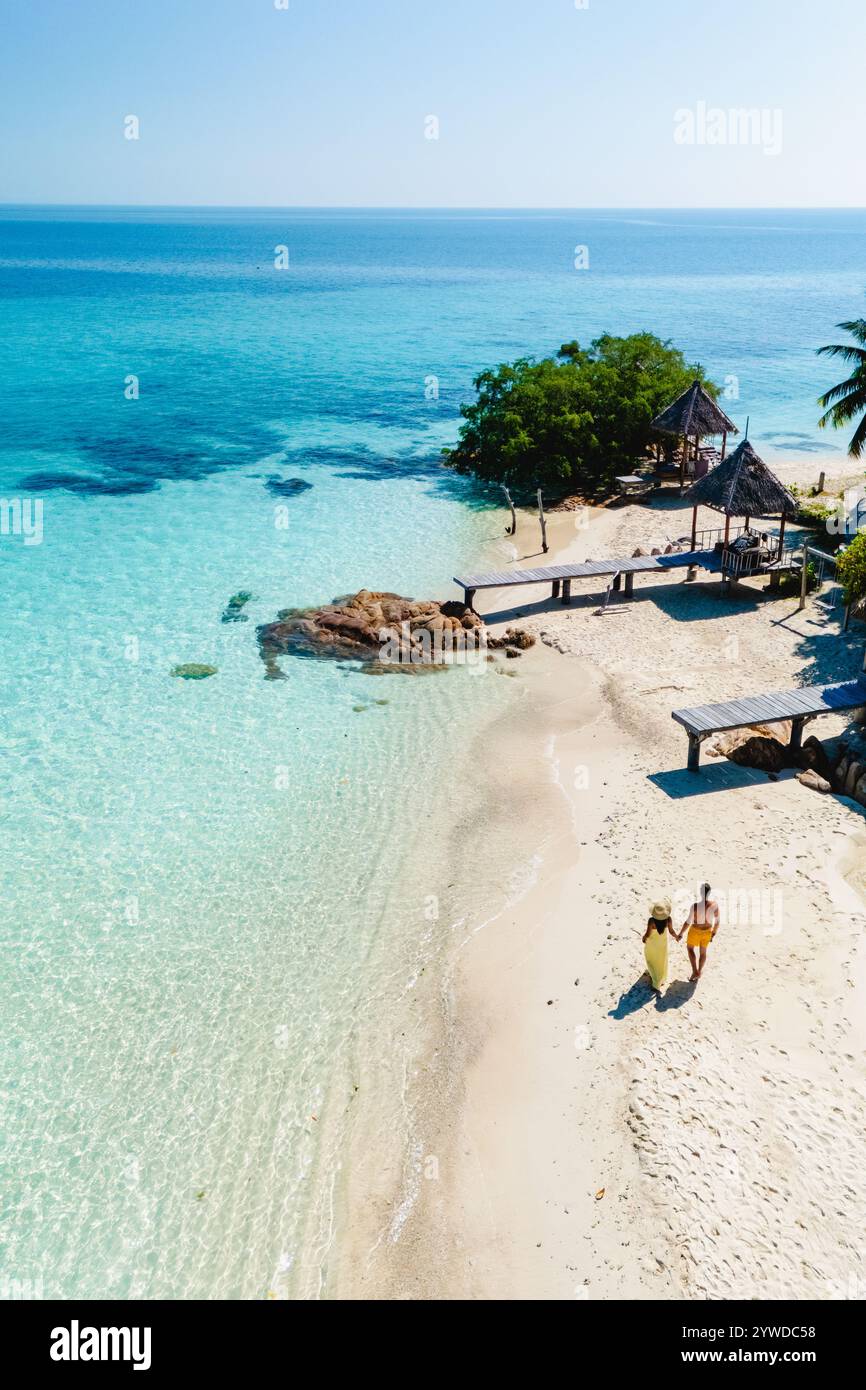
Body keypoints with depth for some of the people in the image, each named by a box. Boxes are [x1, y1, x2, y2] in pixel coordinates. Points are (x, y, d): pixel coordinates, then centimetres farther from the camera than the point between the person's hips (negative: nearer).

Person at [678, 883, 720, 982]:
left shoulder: (695, 906, -32)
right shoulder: (715, 905, -21)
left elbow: (688, 922, -23)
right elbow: (717, 921, -7)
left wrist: (680, 934, -9)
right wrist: (713, 933, 11)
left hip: (695, 931, -3)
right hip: (707, 931, 3)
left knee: (690, 948, 28)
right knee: (703, 951, 27)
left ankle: (695, 971, 23)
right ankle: (699, 972, 47)